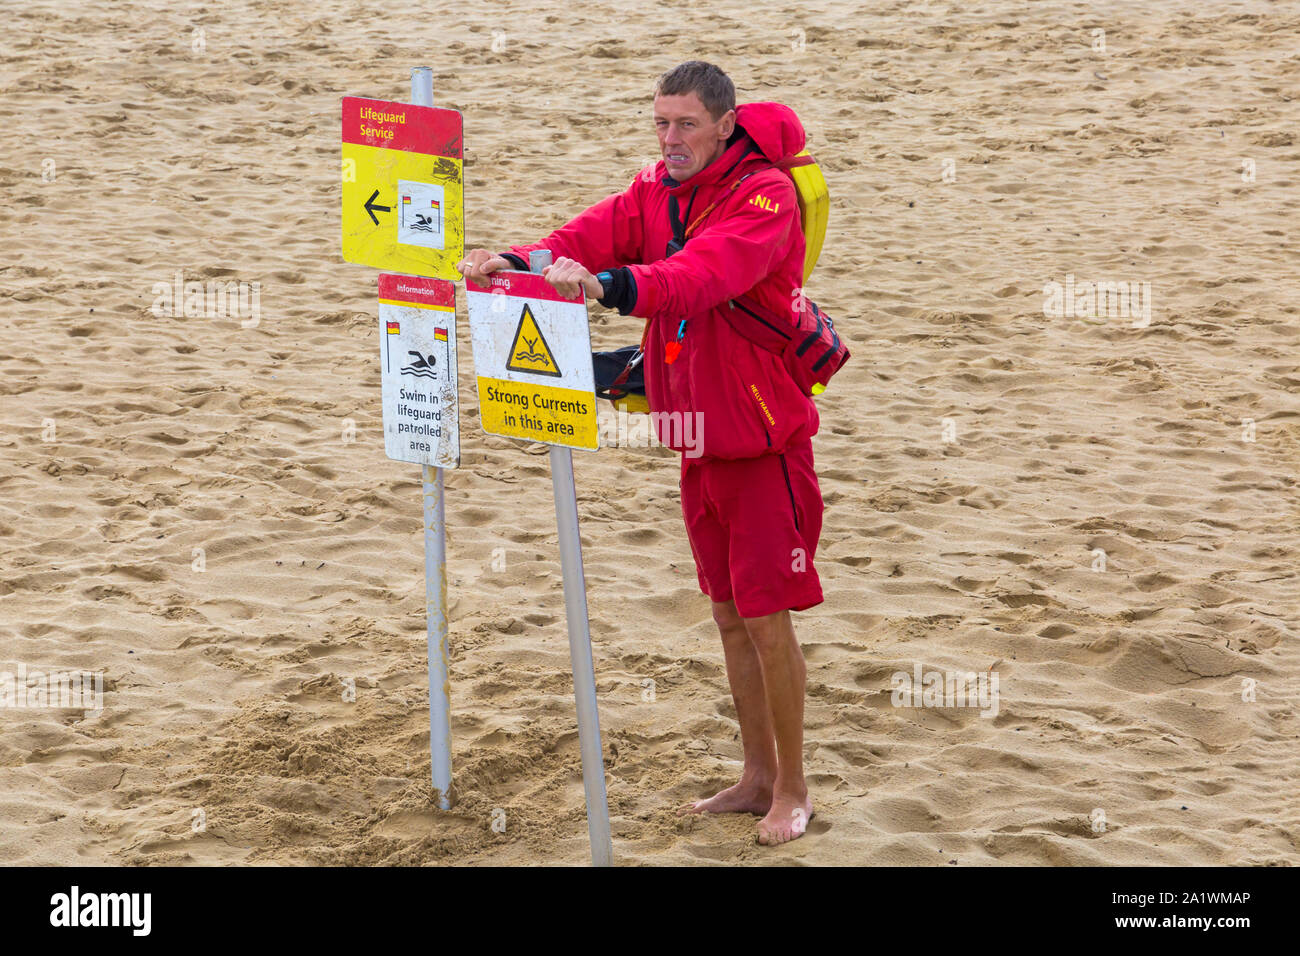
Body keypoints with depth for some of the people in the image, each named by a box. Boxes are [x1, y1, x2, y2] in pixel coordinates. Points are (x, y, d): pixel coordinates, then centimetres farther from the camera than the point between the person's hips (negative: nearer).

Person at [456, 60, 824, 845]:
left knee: (767, 618, -2)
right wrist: (515, 263, -29)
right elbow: (593, 234, -9)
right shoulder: (655, 191, 6)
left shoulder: (765, 194, -18)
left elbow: (708, 271, -36)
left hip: (764, 440, -7)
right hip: (698, 438, 7)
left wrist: (608, 285, -51)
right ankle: (758, 777, 27)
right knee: (730, 614, 14)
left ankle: (793, 790, 13)